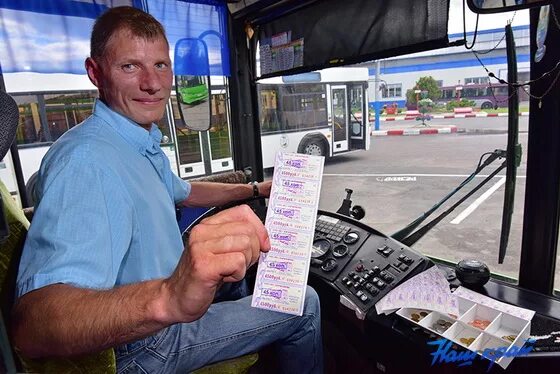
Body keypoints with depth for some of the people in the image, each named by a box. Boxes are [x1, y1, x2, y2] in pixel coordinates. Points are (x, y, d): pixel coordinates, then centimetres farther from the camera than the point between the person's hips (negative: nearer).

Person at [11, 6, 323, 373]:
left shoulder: (144, 144, 2)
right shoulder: (86, 159, -32)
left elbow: (183, 192, 19)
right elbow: (32, 326, -43)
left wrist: (256, 189, 12)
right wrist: (168, 299, -62)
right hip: (146, 344, -9)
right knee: (305, 306, -2)